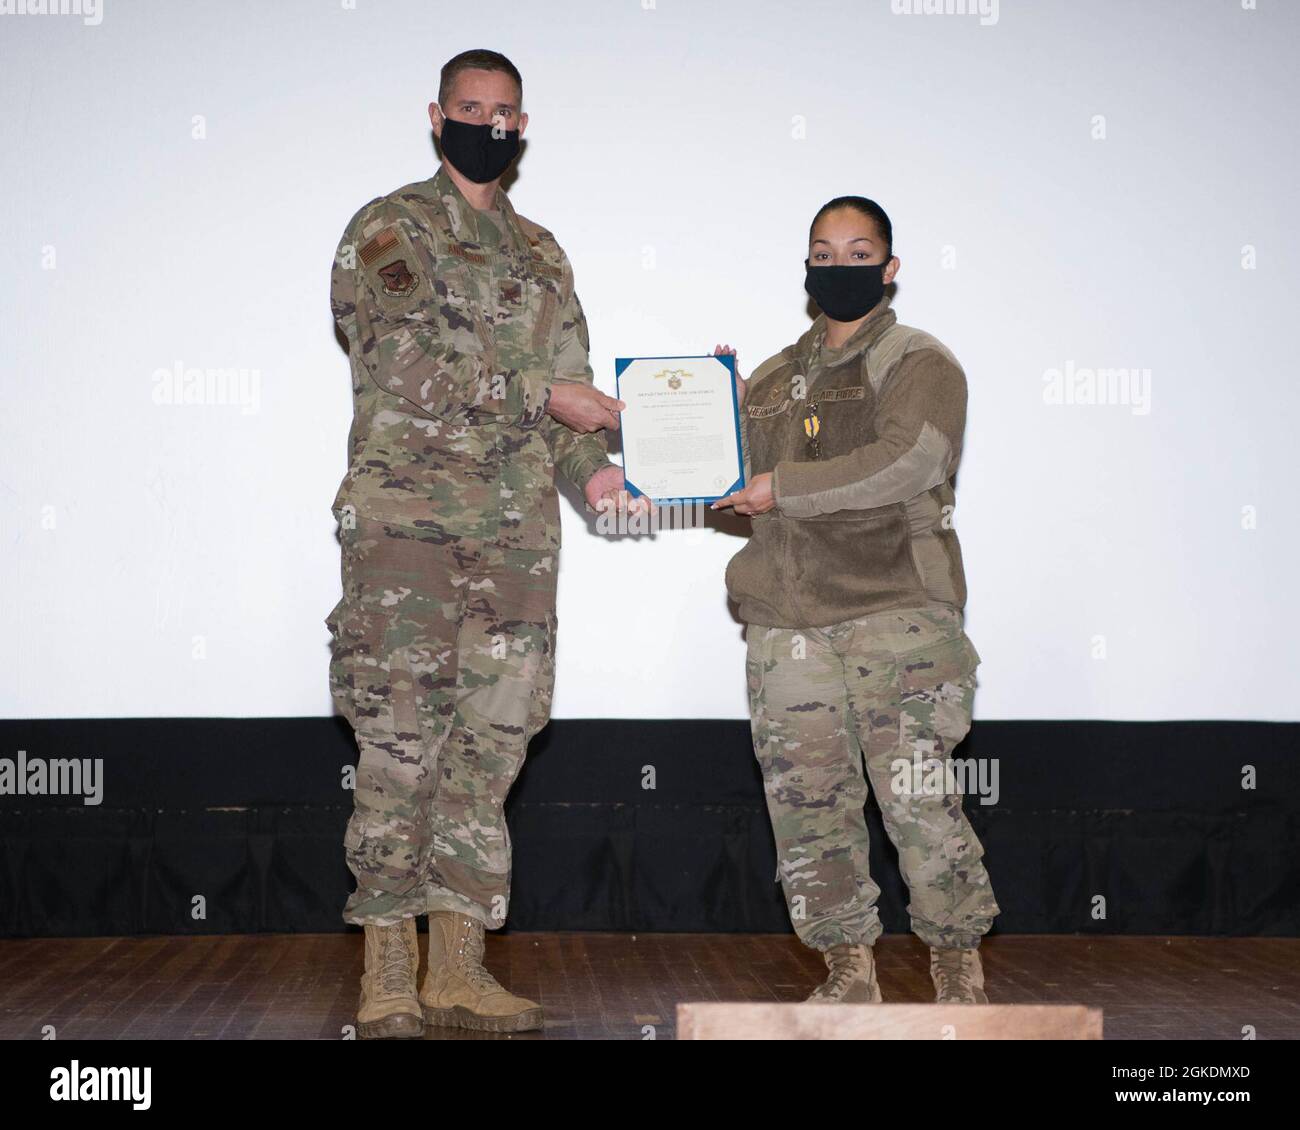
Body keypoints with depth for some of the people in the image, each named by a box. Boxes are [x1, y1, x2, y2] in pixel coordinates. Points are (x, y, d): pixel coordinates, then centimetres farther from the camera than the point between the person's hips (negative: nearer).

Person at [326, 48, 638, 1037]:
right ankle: (388, 974, -2)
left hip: (519, 530, 6)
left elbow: (567, 379, 19)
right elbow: (406, 360, -12)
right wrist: (536, 392, -13)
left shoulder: (541, 253, 21)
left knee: (491, 742, 3)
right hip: (408, 518, -5)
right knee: (399, 743, -7)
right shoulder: (387, 230, 3)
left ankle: (458, 965, 9)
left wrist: (591, 467, 0)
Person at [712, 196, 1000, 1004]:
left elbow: (908, 460, -14)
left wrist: (785, 487, -14)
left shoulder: (921, 363, 4)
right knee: (807, 801, 2)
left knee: (917, 797, -10)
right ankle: (849, 970, 12)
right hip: (789, 619, 5)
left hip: (897, 611, -5)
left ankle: (960, 967, 2)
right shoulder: (776, 379, 21)